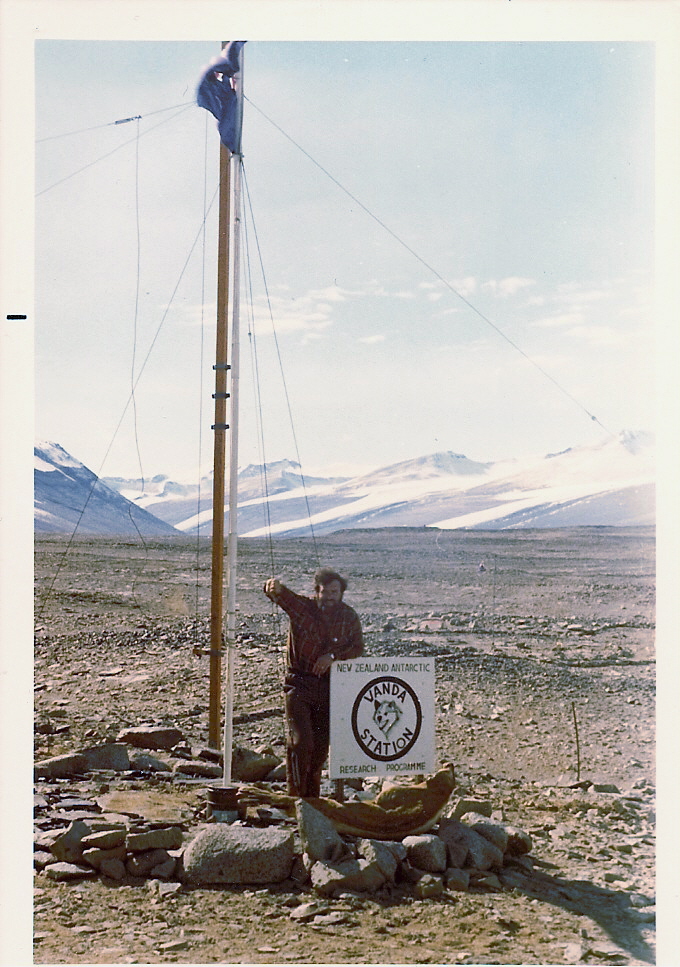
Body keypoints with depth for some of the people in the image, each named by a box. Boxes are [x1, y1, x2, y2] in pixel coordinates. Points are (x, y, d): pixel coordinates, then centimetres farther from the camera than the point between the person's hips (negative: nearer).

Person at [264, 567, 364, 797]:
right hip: (299, 683, -3)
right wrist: (274, 588, -49)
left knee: (321, 744, 10)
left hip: (330, 686, 3)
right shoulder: (301, 606, -7)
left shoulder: (349, 616, 2)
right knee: (300, 741, -14)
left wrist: (332, 655, -16)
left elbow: (357, 647, 1)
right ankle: (295, 796, -4)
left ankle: (312, 796, 26)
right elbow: (282, 595, -24)